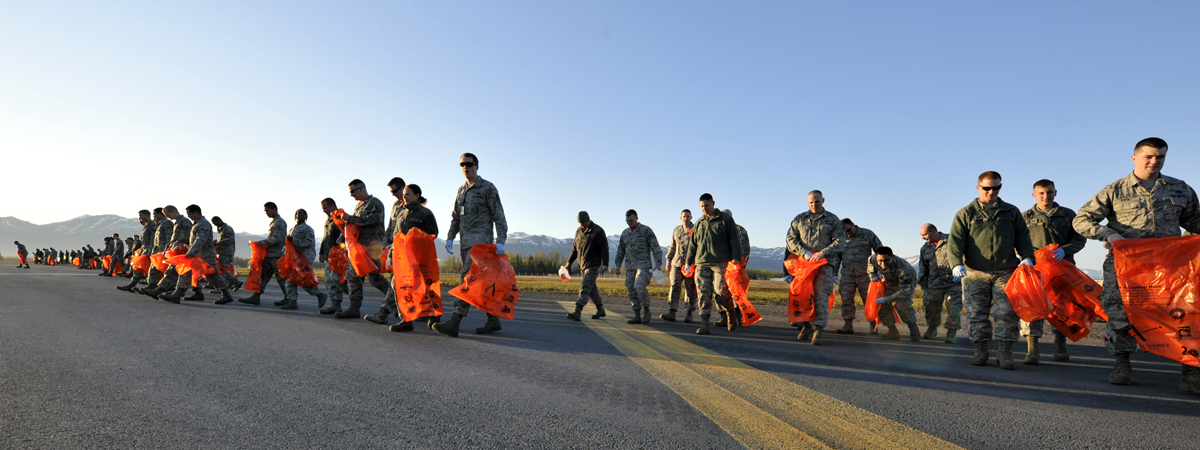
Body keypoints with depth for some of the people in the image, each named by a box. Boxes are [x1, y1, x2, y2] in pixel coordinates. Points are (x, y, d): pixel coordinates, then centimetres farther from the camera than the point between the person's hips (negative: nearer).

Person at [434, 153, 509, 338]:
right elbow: (455, 217, 22)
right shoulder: (461, 190, 19)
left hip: (481, 240, -8)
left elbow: (499, 216, -7)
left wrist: (500, 241, -17)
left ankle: (454, 322, -24)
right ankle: (493, 320, 16)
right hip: (466, 242, 8)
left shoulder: (488, 188, -2)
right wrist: (450, 238, 8)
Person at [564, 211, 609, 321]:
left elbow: (604, 248, -12)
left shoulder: (598, 231, -10)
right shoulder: (578, 231, 9)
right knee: (591, 288, 13)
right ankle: (601, 310, 27)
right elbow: (575, 247, 18)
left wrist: (605, 264, -19)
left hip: (594, 265, -7)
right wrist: (569, 261, 14)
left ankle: (577, 312, -22)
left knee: (585, 286, -16)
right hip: (583, 265, 7)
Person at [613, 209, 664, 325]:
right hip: (629, 267, 6)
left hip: (643, 265, -6)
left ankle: (646, 309, -2)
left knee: (639, 286, -23)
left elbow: (655, 247, -3)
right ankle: (637, 316, 9)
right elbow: (621, 250, 21)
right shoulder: (625, 233, 15)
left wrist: (658, 263, -12)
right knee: (631, 290, 2)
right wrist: (617, 264, 11)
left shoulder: (646, 230, 0)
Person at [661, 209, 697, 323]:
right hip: (677, 263, 4)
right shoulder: (676, 229, 15)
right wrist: (668, 259, 18)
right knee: (674, 287, -4)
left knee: (690, 289, 1)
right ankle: (672, 312, -6)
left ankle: (689, 314, 9)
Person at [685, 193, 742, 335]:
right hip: (702, 264, 4)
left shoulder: (725, 219, 6)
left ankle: (731, 312, 16)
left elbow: (734, 240, 3)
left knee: (720, 290, -12)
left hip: (721, 262, -4)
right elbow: (692, 244, 23)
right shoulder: (699, 223, 19)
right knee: (704, 294, -2)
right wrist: (688, 262, 18)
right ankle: (705, 324, 0)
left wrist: (735, 259, -5)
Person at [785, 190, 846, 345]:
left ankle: (818, 330, -16)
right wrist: (804, 252, -10)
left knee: (821, 295, -14)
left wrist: (824, 252, -13)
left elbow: (840, 240, 2)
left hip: (825, 263, -2)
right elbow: (790, 239, 7)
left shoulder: (833, 220, 11)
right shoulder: (799, 219, 14)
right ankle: (806, 326, 16)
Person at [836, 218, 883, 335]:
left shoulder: (868, 234, 3)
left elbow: (880, 251, 8)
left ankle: (873, 326, 7)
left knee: (869, 300, 0)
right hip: (846, 274, 3)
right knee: (846, 300, -1)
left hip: (864, 273, -2)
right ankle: (848, 326, 5)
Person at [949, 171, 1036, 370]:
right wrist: (957, 263, -18)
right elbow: (955, 241, -4)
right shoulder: (966, 214, 5)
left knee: (1007, 313, -2)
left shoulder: (1012, 212, 14)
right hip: (974, 273, -1)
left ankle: (1005, 353, 5)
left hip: (1005, 273, 2)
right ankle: (981, 351, 11)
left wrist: (1027, 257, -4)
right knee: (978, 314, 3)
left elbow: (1023, 237, 14)